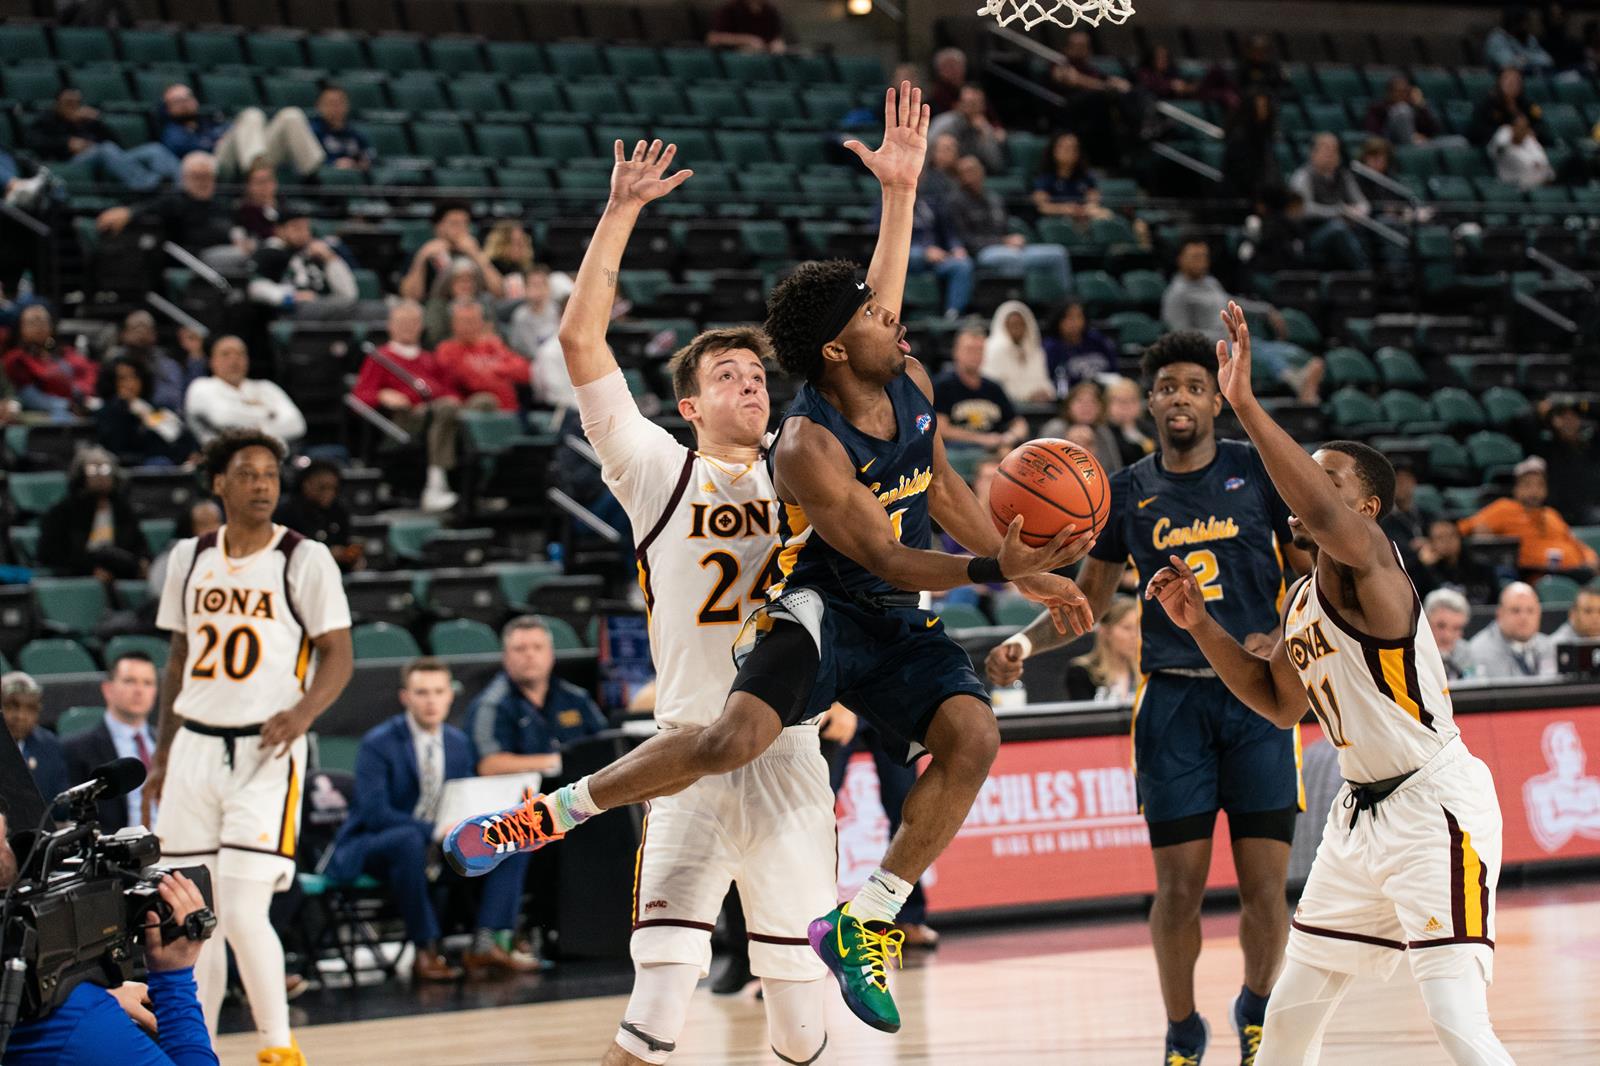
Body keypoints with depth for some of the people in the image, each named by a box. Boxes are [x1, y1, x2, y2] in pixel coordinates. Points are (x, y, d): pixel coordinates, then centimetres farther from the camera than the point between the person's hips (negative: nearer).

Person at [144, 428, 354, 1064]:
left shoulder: (305, 560, -4)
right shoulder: (189, 559, 10)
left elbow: (339, 656, -5)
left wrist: (303, 712, -23)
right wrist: (163, 753, 17)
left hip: (266, 753, -5)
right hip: (196, 747, 5)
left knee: (243, 913, -14)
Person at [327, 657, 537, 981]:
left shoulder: (459, 743, 8)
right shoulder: (377, 744, -12)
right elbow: (374, 813, -21)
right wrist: (435, 833, -31)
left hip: (442, 844, 6)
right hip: (371, 848, -6)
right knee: (409, 839, -41)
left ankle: (488, 944, -20)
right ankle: (426, 951, -31)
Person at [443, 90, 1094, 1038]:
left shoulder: (909, 383, 0)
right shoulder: (809, 450, -23)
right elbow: (886, 560, -24)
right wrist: (995, 571, -30)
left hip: (901, 624, 7)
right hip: (825, 609, -7)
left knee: (972, 735, -20)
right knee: (737, 736, -31)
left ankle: (866, 925, -12)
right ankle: (554, 811, -10)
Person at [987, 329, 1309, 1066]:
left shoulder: (1260, 473, 1)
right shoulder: (1128, 493, 7)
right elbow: (1090, 599, 16)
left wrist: (1281, 638, -15)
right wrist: (1026, 642, -1)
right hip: (1172, 700, 1)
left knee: (1264, 883, -3)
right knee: (1179, 885, -3)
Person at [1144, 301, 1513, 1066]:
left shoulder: (1366, 562, -15)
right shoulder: (1303, 598, 12)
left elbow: (1327, 518, -38)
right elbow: (1282, 703, 24)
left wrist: (1246, 405, -40)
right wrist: (1201, 626, 12)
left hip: (1434, 808, -9)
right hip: (1362, 812, 9)